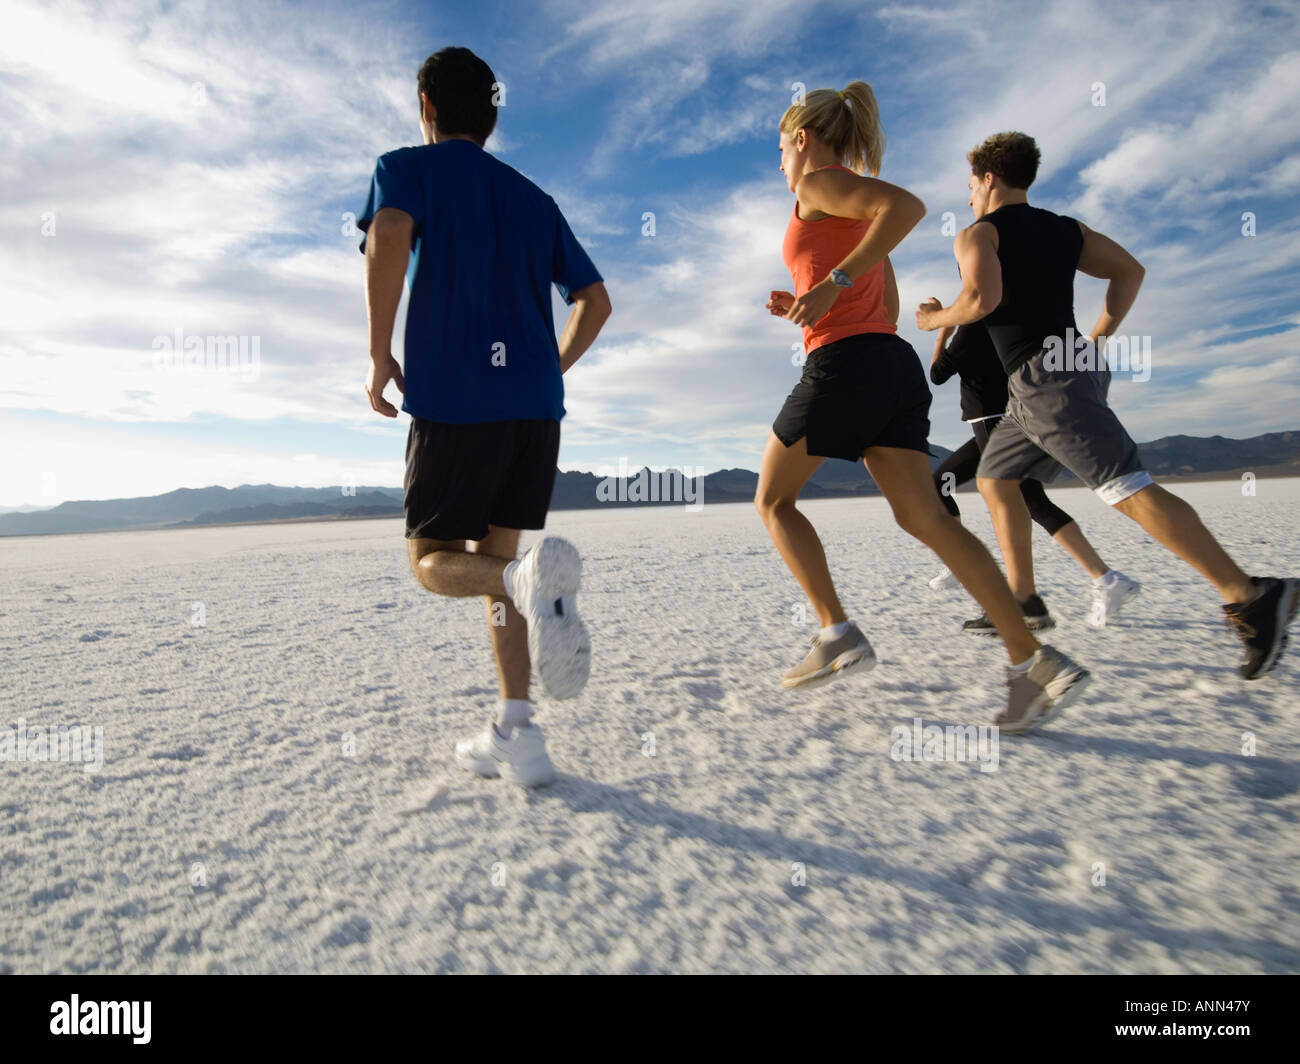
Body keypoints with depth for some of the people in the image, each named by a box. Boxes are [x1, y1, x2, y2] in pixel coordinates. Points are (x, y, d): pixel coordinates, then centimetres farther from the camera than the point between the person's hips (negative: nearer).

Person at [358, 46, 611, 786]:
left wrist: (380, 354, -8)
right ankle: (516, 738, 7)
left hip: (453, 397, -5)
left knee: (433, 558, 8)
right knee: (492, 557, 13)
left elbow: (390, 232, -15)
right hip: (537, 404, 5)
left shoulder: (407, 168, 9)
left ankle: (529, 580, -28)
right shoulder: (534, 198, 23)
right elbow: (596, 301, 19)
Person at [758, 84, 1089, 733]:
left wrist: (832, 281, -19)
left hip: (844, 364, -8)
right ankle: (1035, 662, -10)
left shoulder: (820, 183, 3)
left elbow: (908, 205, -17)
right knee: (923, 515, -2)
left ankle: (837, 633, -2)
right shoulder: (861, 208, 29)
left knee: (773, 498, 7)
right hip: (895, 362, 8)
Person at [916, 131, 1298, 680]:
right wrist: (1098, 337, 17)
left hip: (1042, 376, -9)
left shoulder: (978, 233, -1)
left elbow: (983, 298, -20)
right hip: (1074, 365, 9)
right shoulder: (1064, 229, 20)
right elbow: (1130, 271, 13)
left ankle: (1249, 595, -19)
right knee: (994, 480, 17)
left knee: (1128, 488, -16)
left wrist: (938, 318, -1)